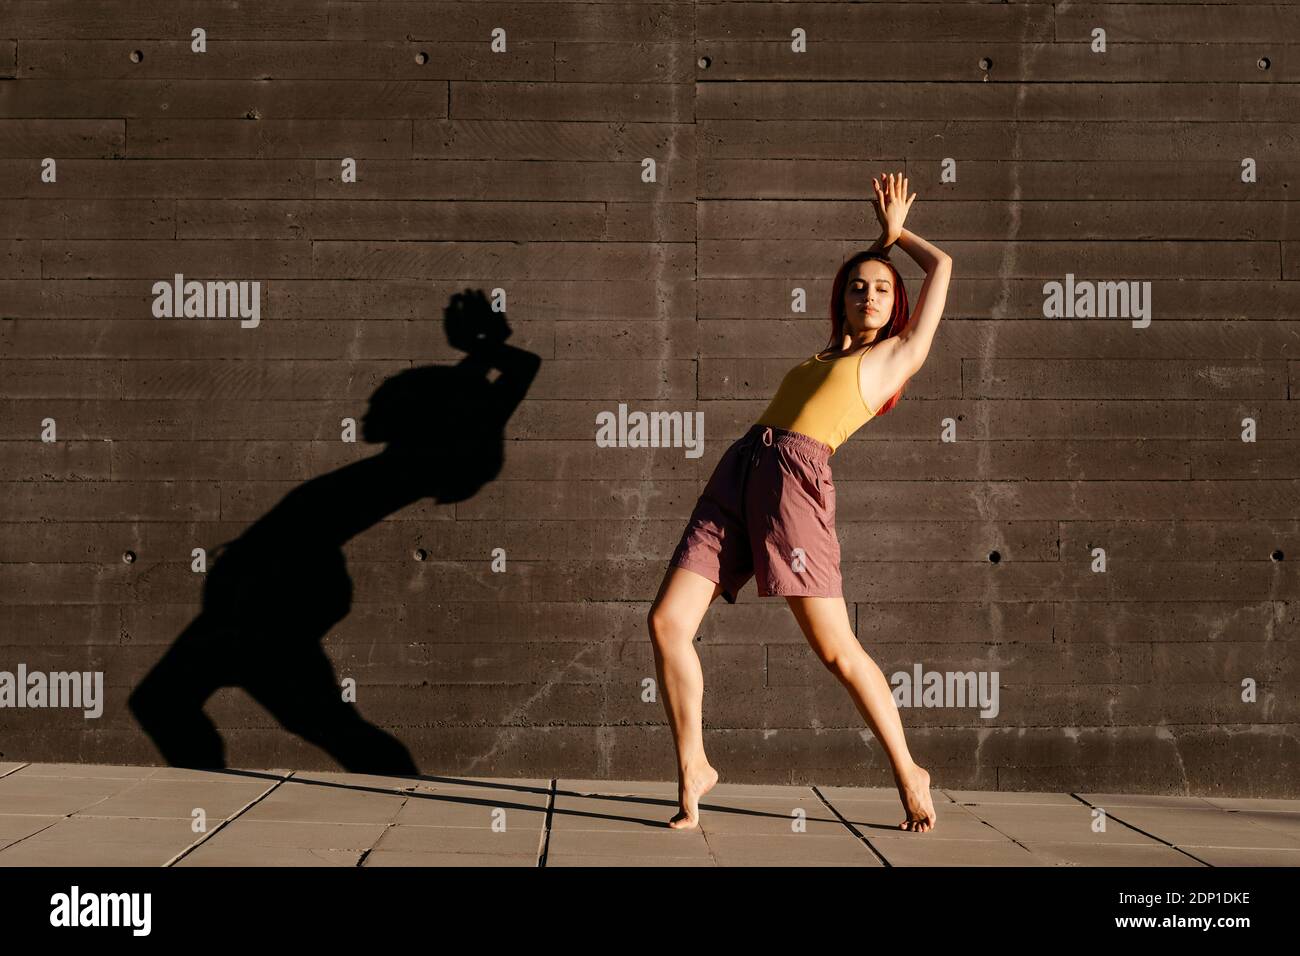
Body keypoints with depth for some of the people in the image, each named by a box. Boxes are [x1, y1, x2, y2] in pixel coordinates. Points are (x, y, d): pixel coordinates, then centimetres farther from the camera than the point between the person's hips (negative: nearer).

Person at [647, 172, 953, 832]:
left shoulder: (899, 354, 16)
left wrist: (895, 232, 38)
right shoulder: (824, 357, 31)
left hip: (794, 475, -6)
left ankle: (909, 775, 8)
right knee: (667, 622, -7)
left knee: (837, 651, -9)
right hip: (736, 473, 6)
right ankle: (692, 771, 5)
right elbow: (846, 280, 49)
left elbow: (941, 267, 24)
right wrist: (882, 236, 49)